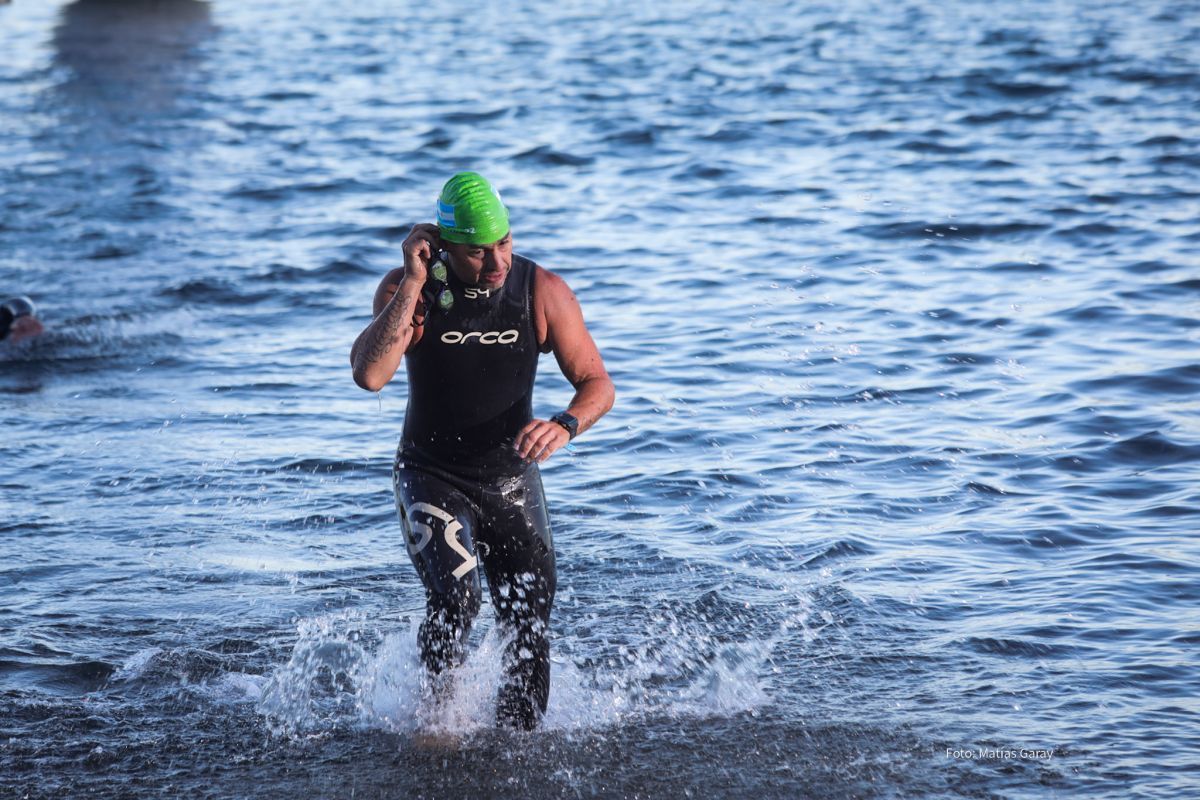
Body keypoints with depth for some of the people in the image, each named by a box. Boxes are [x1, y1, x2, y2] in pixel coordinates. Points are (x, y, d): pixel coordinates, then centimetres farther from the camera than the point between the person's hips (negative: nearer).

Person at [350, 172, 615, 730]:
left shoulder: (542, 292, -9)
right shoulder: (408, 290, -14)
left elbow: (597, 382, -6)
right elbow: (369, 375, -29)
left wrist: (564, 426, -28)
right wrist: (414, 284, -30)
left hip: (512, 479, 3)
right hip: (432, 479, -2)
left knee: (530, 631, 1)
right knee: (455, 598, -24)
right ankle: (438, 712, 1)